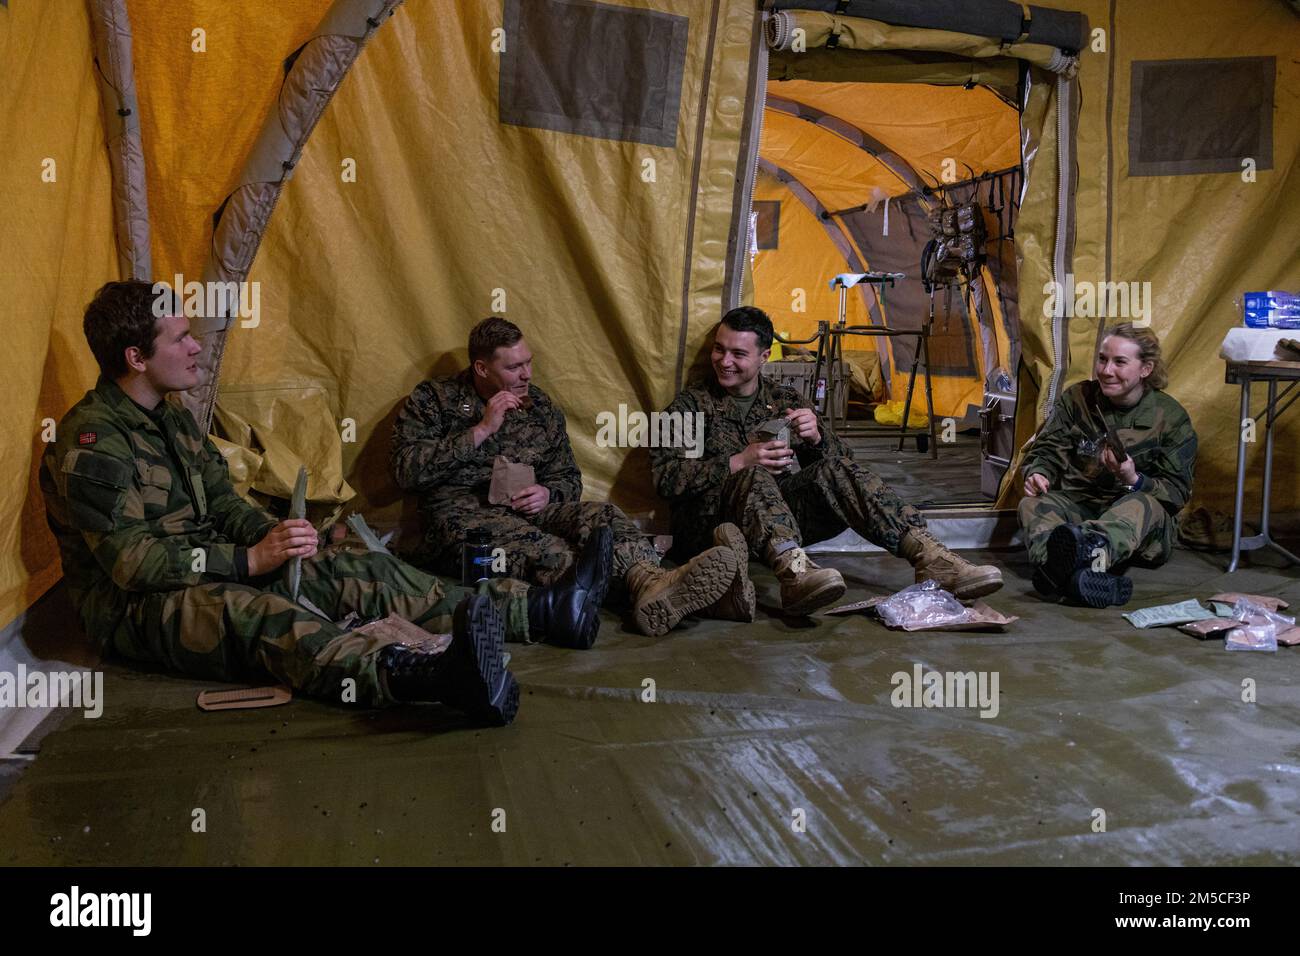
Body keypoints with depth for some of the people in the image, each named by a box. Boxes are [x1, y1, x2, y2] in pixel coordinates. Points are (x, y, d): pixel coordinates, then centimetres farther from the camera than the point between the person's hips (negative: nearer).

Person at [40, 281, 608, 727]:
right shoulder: (90, 442, -17)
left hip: (212, 572, 9)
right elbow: (132, 563, -24)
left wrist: (271, 534, -9)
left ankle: (540, 611, -14)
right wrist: (251, 559, -25)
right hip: (134, 609, -9)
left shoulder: (171, 420, 11)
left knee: (359, 574, -7)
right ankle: (429, 677, -70)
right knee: (259, 616, -40)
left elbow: (223, 505, 13)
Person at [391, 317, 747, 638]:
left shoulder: (541, 407, 16)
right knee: (529, 541, -38)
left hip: (528, 510, 5)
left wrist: (547, 494, -4)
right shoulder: (434, 399, 5)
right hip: (462, 515, -4)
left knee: (601, 516, -27)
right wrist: (480, 430, -12)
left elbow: (569, 479, 22)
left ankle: (651, 582, -59)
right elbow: (405, 470, -8)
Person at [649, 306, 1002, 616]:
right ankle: (794, 572, -63)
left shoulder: (786, 401, 18)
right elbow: (666, 478, -6)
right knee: (754, 478, -34)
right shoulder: (691, 404, 8)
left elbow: (838, 458, 12)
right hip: (706, 522, -3)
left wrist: (816, 438, -11)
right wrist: (738, 462, -17)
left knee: (834, 470, -22)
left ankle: (930, 557, -36)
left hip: (780, 519, 3)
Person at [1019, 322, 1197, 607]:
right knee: (1032, 504, -29)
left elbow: (1177, 493, -3)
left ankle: (1088, 550, -71)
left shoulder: (1172, 418, 1)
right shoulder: (1076, 398, 8)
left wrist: (1133, 481, -23)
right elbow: (1048, 450, 10)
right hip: (1077, 508, 2)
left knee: (1143, 506, -37)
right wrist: (1038, 473, -15)